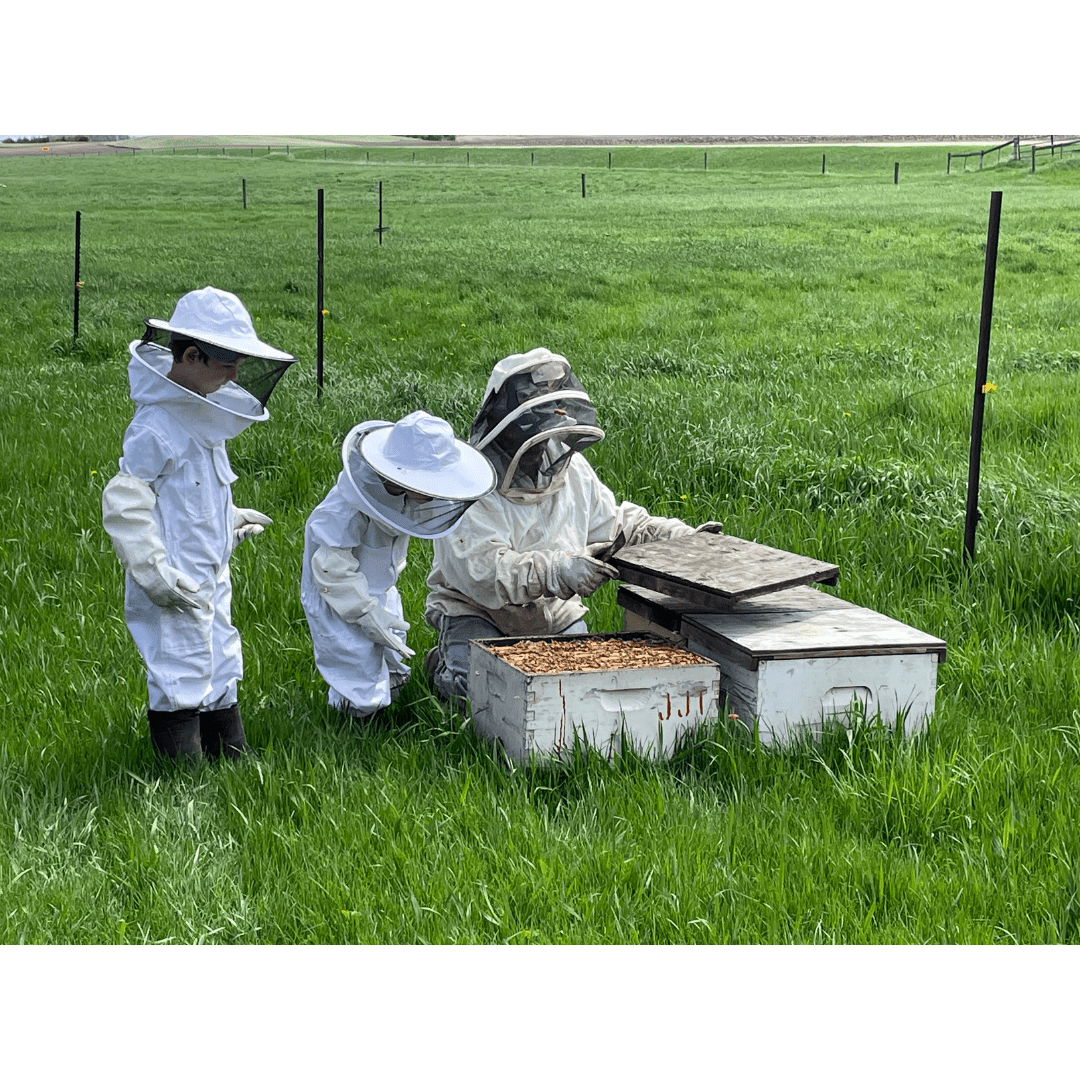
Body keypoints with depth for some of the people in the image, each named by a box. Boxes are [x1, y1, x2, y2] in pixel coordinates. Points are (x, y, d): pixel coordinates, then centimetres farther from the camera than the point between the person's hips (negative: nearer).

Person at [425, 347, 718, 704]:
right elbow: (479, 571, -33)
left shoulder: (572, 472, 0)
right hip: (477, 612, -5)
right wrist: (557, 570, -44)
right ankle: (446, 663, 11)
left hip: (554, 615, 6)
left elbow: (619, 525, 11)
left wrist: (684, 539, -5)